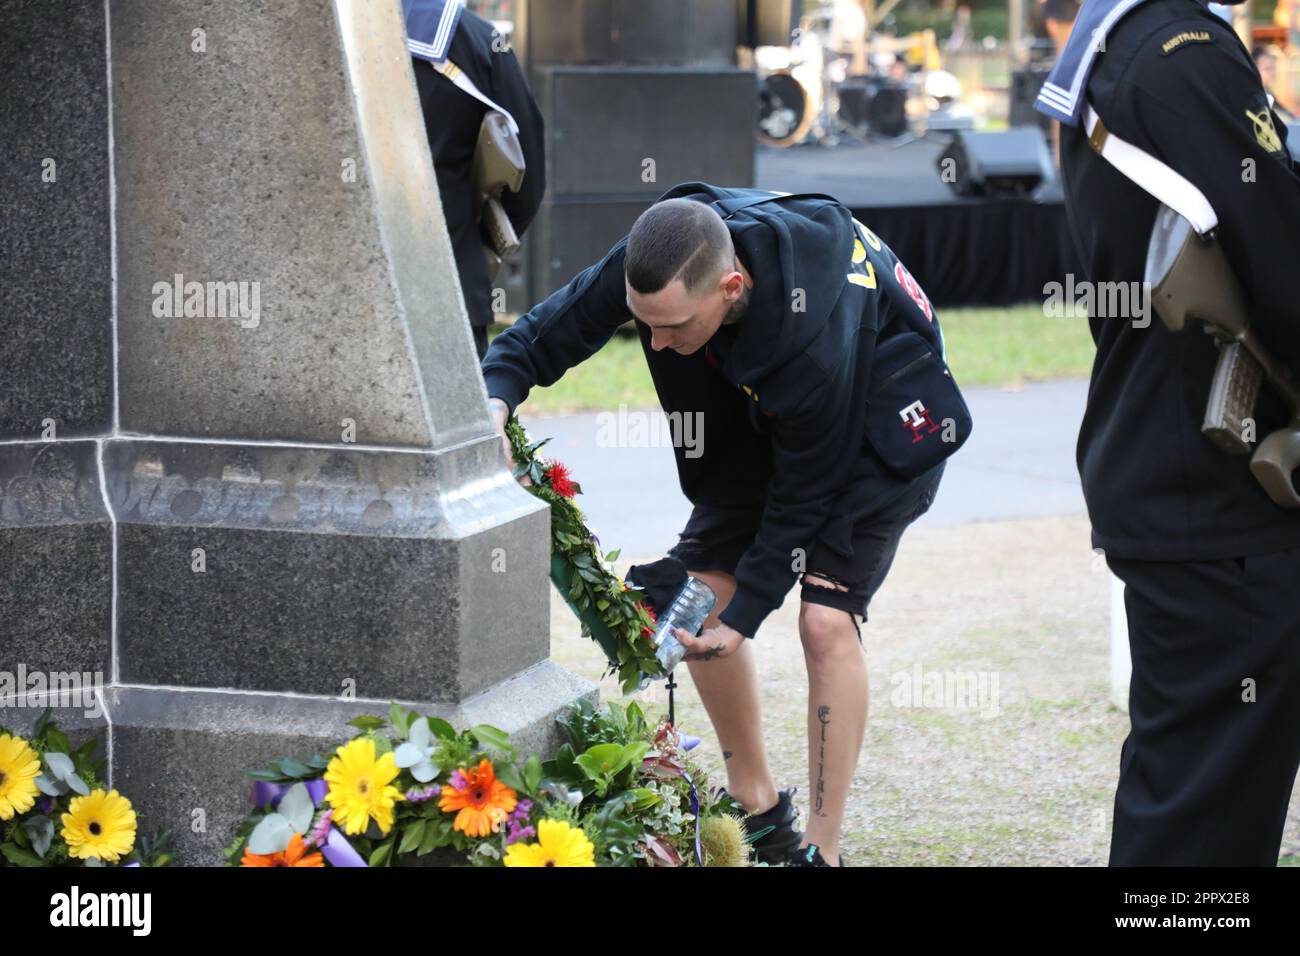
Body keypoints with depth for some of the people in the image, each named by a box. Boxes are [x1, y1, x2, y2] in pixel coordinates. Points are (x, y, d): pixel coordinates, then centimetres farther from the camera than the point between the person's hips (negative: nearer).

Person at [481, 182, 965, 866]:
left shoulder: (815, 338, -42)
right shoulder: (654, 259, -28)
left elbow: (804, 494, -28)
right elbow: (544, 335, -15)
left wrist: (744, 616, -24)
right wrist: (495, 398, -36)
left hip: (881, 421, -7)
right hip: (767, 417, 7)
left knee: (825, 617, -20)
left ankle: (822, 849, -9)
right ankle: (756, 809, 18)